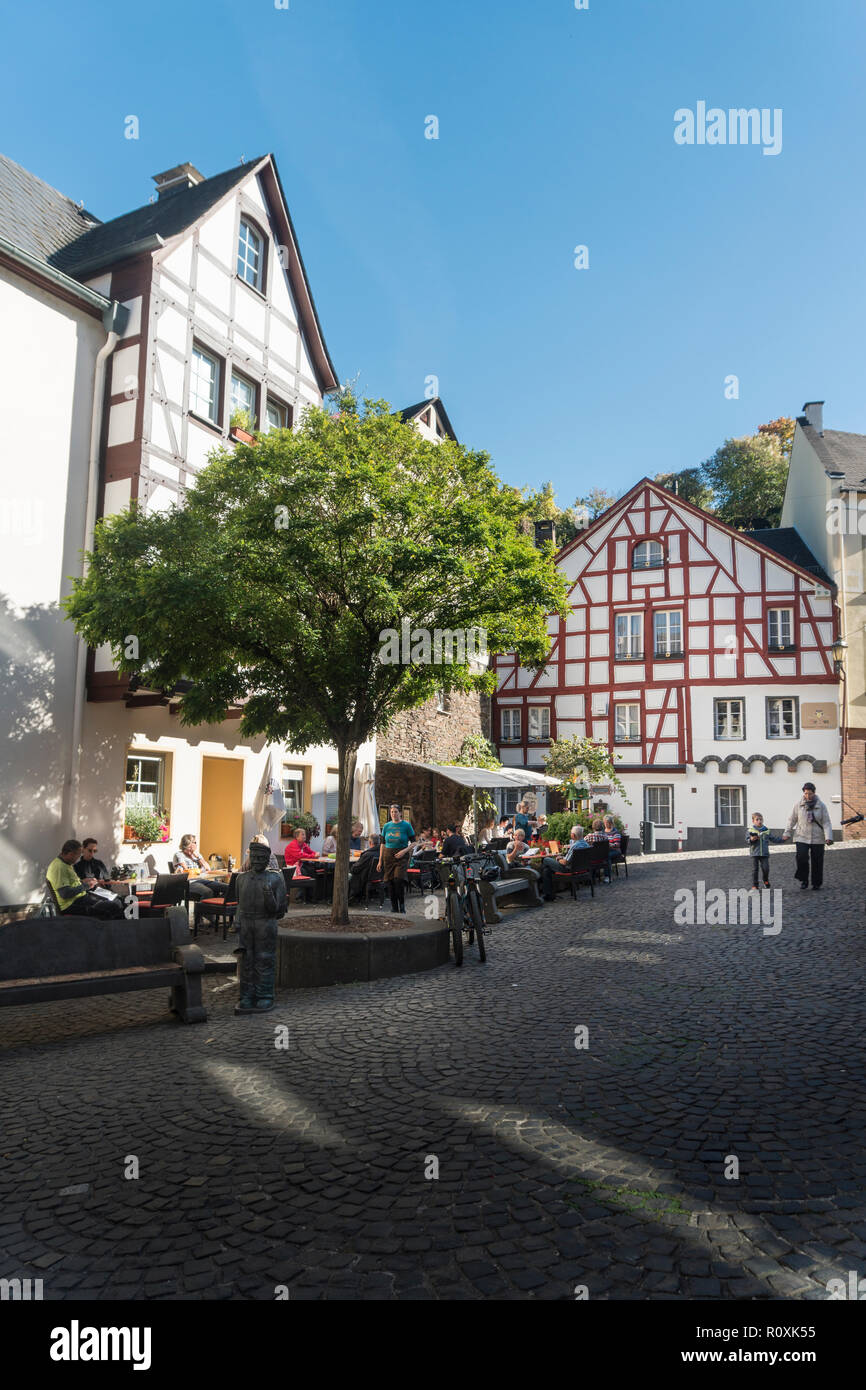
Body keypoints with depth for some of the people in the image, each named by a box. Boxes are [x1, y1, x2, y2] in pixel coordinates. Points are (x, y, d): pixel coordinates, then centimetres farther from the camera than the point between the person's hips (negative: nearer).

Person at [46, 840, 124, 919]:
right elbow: (65, 893, -27)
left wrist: (82, 881, 12)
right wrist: (85, 886, -16)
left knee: (117, 901, 8)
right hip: (71, 905, -11)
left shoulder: (66, 864, 14)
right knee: (114, 907, -22)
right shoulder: (59, 867, -19)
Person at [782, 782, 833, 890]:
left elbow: (826, 822, -4)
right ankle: (803, 881, 3)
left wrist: (828, 837, -13)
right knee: (801, 857, -15)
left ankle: (816, 883, 20)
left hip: (817, 839, 0)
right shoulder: (799, 805, 0)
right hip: (801, 837, 0)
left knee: (817, 861, 3)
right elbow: (792, 819, 8)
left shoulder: (821, 805, -2)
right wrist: (787, 833, 7)